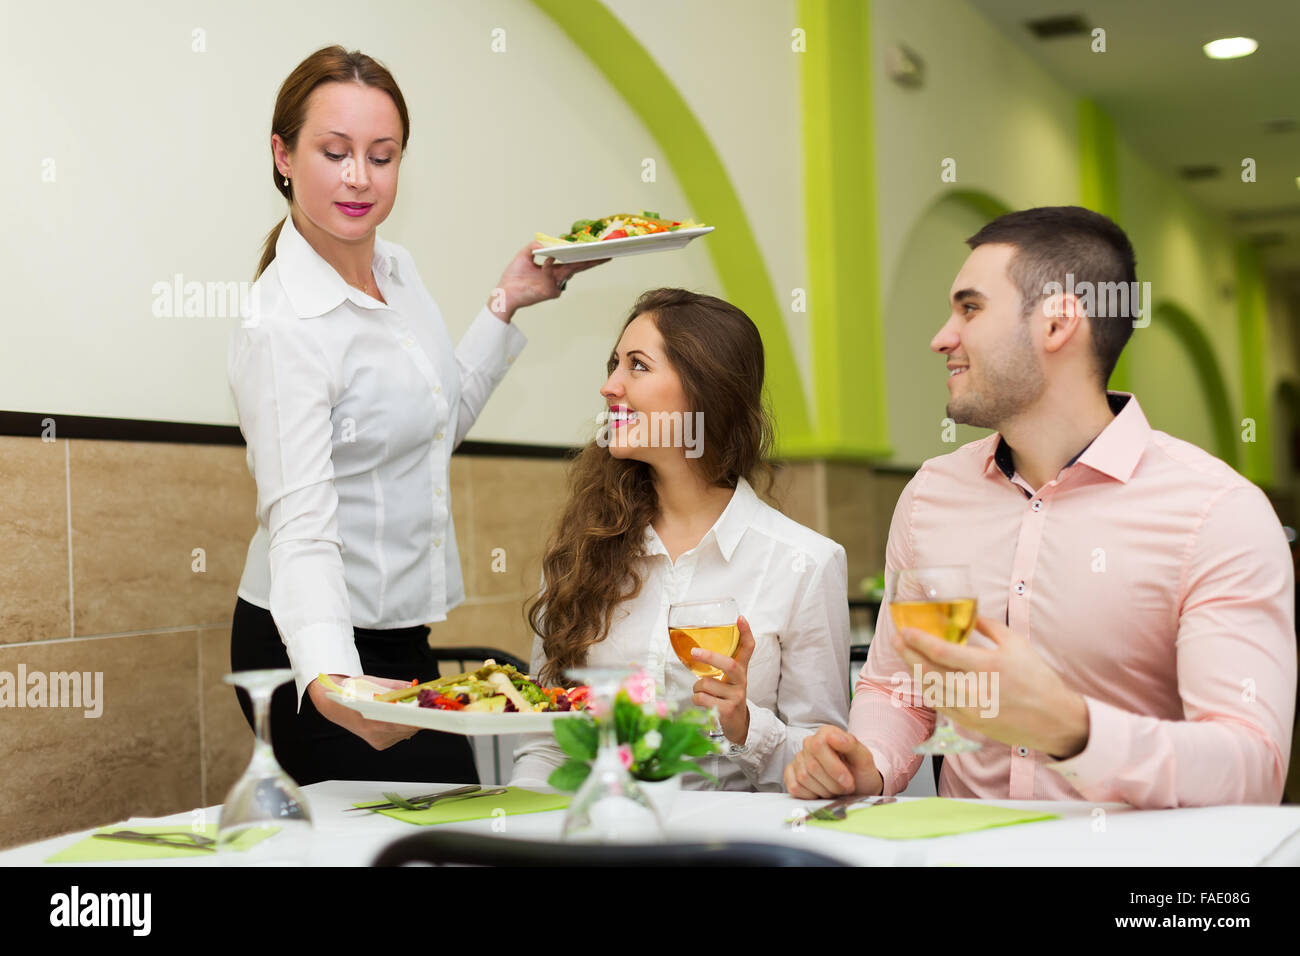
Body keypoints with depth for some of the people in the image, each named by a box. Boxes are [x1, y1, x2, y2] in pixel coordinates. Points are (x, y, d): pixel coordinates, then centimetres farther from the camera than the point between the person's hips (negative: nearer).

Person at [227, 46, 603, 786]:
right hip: (317, 653, -8)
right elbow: (300, 528, -32)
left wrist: (507, 305, 13)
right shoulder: (282, 329, -23)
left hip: (397, 640, 8)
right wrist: (329, 679, -47)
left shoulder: (399, 268, 2)